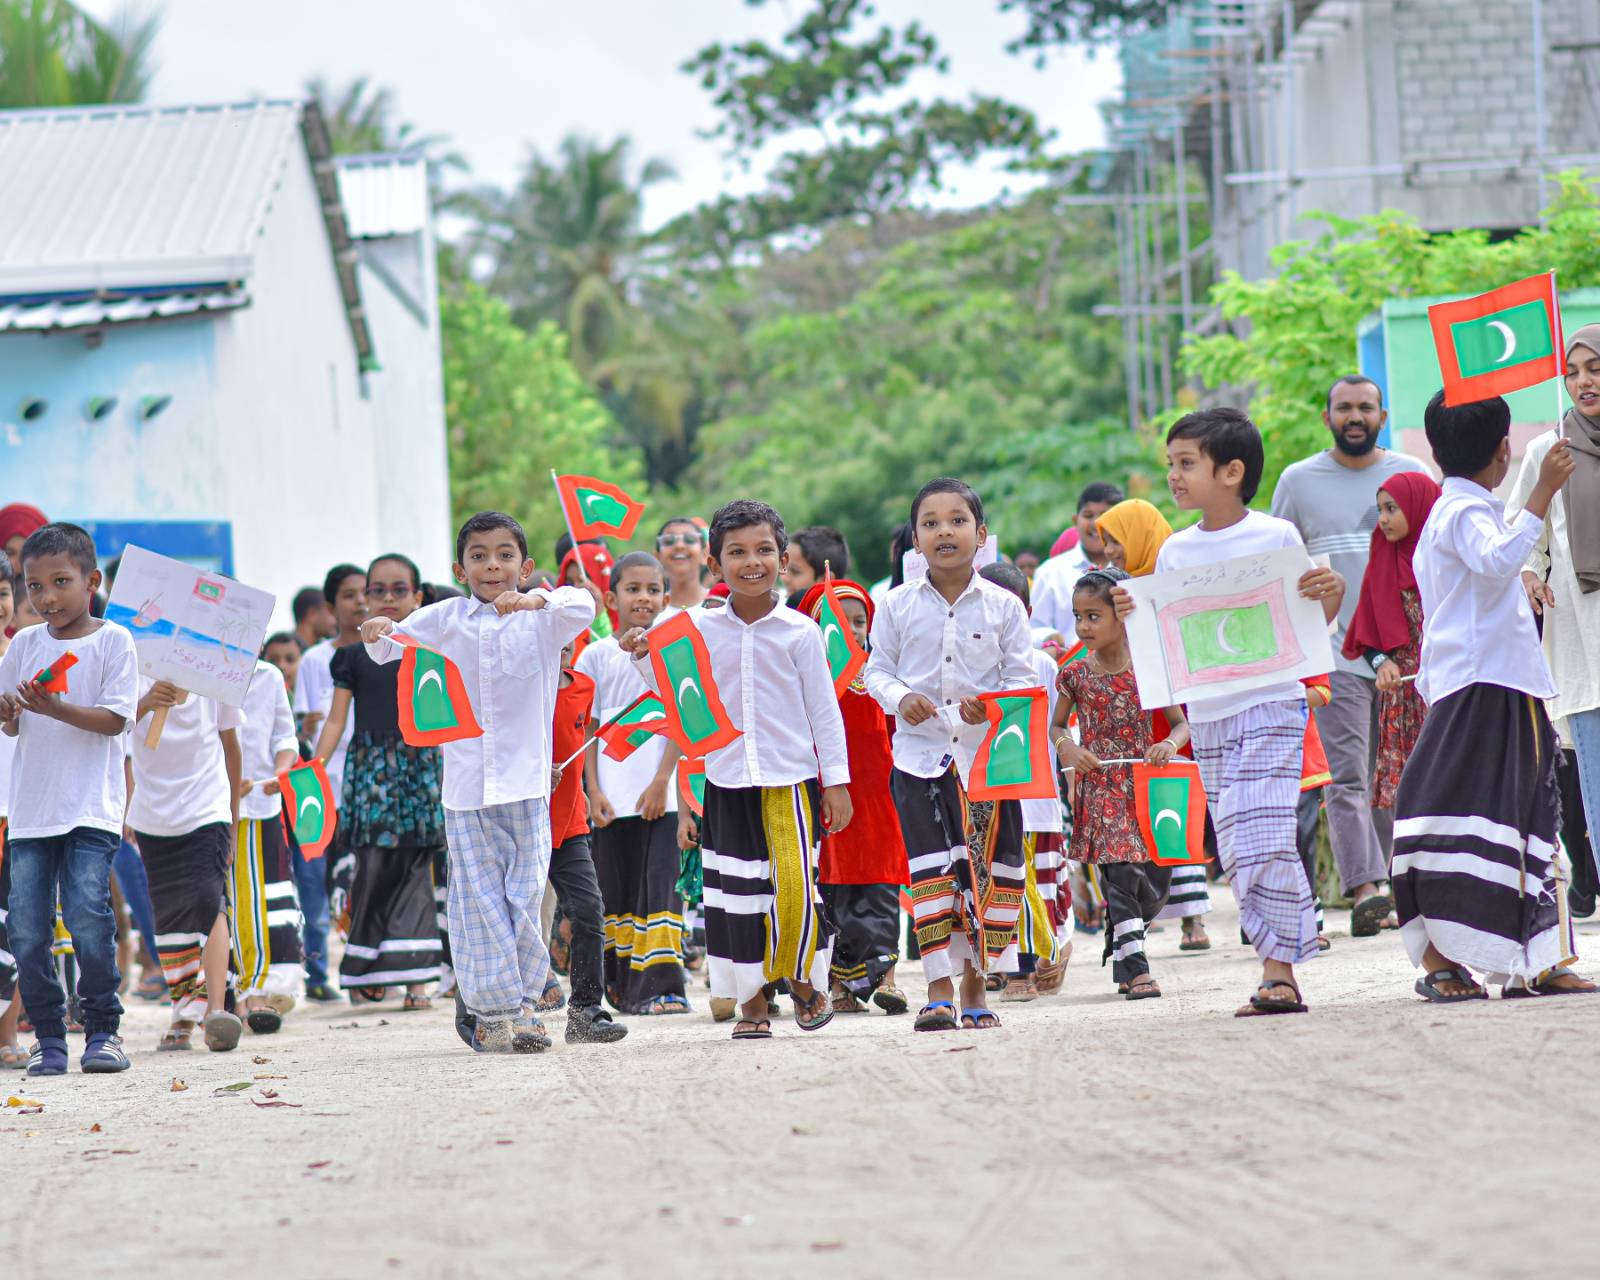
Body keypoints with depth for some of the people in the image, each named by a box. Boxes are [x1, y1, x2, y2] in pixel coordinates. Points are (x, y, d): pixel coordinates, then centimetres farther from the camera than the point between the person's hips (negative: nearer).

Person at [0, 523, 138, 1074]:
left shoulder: (113, 641, -1)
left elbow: (115, 719, -8)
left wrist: (56, 709, -21)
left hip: (91, 807, -4)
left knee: (88, 918, -14)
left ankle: (103, 1028, 0)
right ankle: (47, 1034, 10)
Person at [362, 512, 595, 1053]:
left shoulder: (540, 617, 1)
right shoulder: (446, 620, 7)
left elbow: (582, 607, -18)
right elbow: (392, 650, 15)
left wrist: (534, 601, -37)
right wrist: (377, 634, -8)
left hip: (527, 780, -1)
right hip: (466, 782, 1)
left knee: (526, 895, -1)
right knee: (478, 901, 1)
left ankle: (522, 1002, 11)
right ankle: (492, 1010, 5)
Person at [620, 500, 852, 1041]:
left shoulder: (799, 630, -3)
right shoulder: (700, 628, 2)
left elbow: (824, 708, 1)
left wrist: (836, 780, 0)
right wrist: (646, 659, -5)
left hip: (790, 778, -2)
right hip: (727, 779, 2)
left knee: (795, 887, -10)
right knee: (736, 893, 4)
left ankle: (804, 978, 16)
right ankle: (752, 1002, 14)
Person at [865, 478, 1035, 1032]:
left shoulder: (1003, 606, 0)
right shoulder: (897, 606, 2)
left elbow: (1021, 678, 2)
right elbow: (877, 669, 7)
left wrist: (992, 707, -17)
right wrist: (900, 698, -13)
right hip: (919, 752, 0)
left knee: (993, 870, 3)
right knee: (931, 869, -5)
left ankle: (974, 981, 16)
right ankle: (939, 989, -2)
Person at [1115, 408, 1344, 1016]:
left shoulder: (1277, 536, -3)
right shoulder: (1176, 552, 9)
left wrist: (1331, 594, -17)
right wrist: (1132, 616, -6)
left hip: (1272, 703, -5)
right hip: (1208, 715, 5)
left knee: (1264, 840, -14)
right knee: (1235, 853, 5)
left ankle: (1280, 970, -11)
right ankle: (1278, 960, 13)